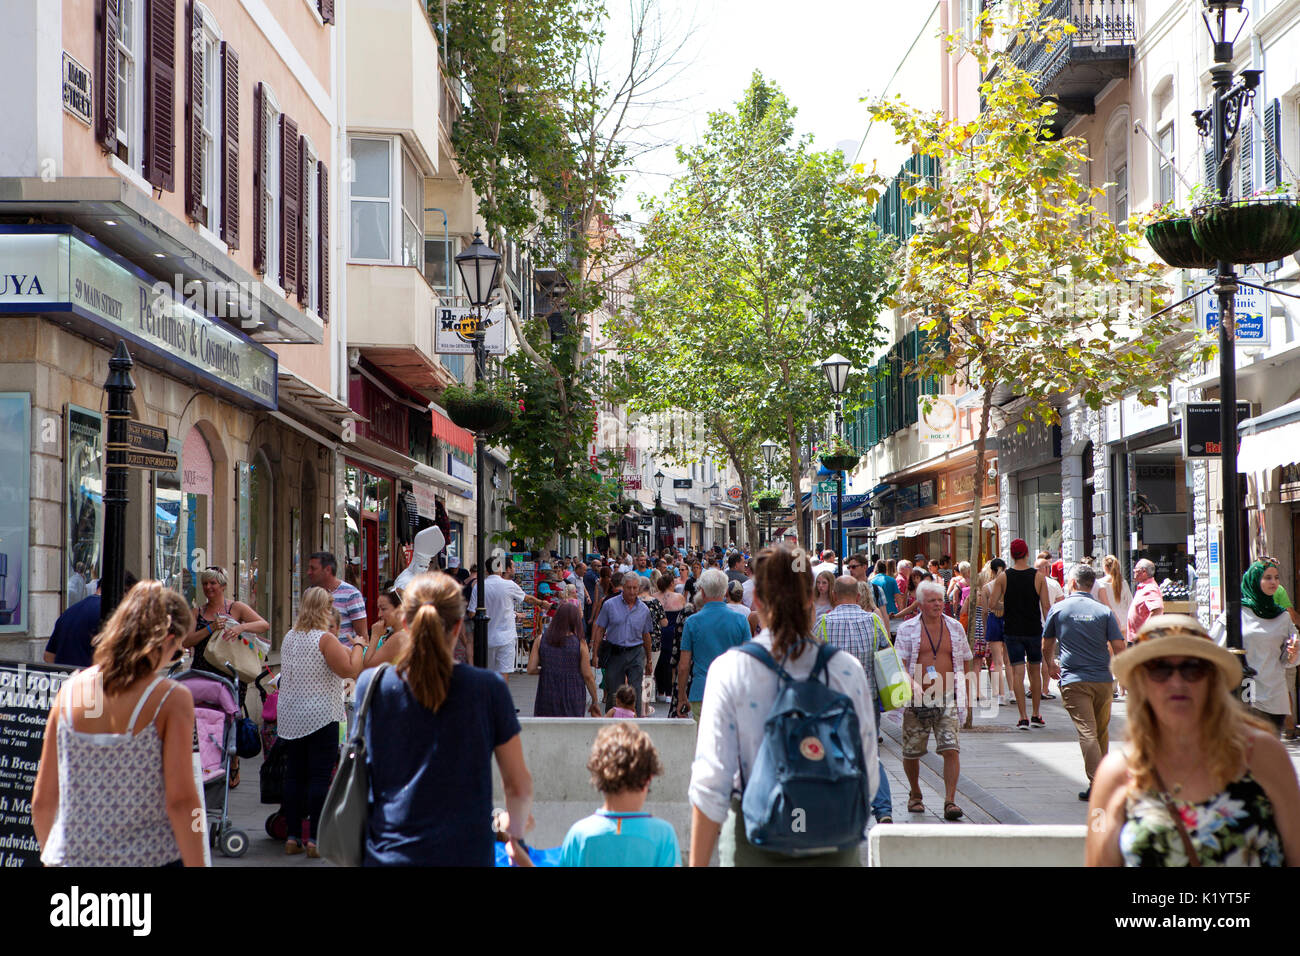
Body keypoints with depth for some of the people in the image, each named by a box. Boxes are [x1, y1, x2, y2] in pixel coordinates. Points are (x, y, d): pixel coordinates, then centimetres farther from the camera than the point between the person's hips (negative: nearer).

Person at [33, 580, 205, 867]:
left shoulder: (69, 690, 3)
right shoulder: (171, 698, -9)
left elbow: (42, 800, 8)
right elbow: (181, 800, -14)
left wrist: (51, 856, 22)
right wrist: (196, 865, -7)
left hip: (72, 857, 4)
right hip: (149, 858, -4)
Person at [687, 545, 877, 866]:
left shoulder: (730, 670, -7)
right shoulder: (848, 670, -3)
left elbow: (711, 783, -9)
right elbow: (866, 777, 2)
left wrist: (697, 863, -1)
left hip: (754, 849, -1)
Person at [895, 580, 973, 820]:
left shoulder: (955, 627, 10)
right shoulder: (907, 629, 2)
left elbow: (963, 662, 19)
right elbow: (900, 663, -5)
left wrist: (963, 692, 15)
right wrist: (913, 683, -23)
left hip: (947, 700, 1)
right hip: (916, 700, -1)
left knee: (951, 749, -12)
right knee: (911, 752, 6)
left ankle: (950, 801, -10)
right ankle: (915, 795, 29)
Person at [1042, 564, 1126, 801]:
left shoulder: (1058, 609, 2)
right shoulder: (1103, 611, 2)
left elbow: (1047, 644, 14)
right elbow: (1119, 646, -3)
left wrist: (1050, 665, 34)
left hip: (1073, 681, -2)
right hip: (1102, 680, 2)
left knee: (1087, 732, -8)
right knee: (1102, 732, 16)